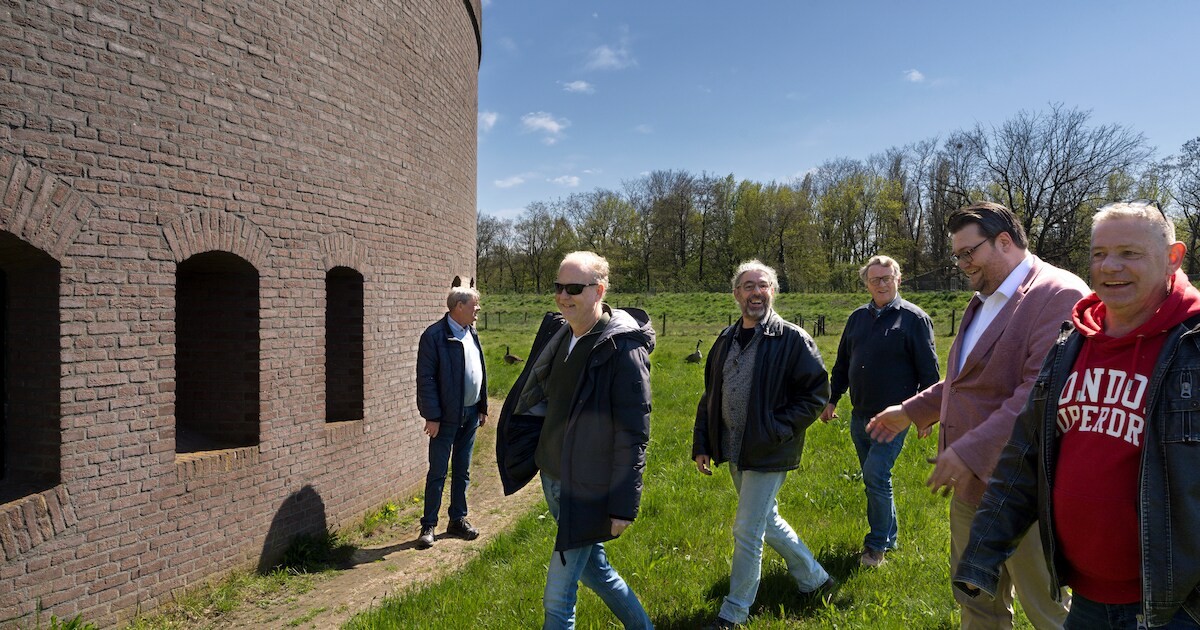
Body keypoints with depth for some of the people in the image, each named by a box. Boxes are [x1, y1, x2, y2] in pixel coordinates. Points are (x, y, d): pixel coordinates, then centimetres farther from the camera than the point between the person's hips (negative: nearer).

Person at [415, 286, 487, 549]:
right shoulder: (434, 335, -14)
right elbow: (426, 379, -15)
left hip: (470, 415, 7)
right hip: (447, 416, -7)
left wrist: (483, 407, 12)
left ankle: (458, 520, 27)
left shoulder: (471, 333, 9)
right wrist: (432, 416, -18)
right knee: (438, 473, 2)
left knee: (462, 471, 16)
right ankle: (428, 526, 12)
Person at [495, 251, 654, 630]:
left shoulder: (623, 350, -19)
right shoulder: (556, 333, 4)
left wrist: (623, 506, -19)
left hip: (587, 492, -8)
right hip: (553, 481, 8)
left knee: (558, 598, -1)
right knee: (595, 569, 24)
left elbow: (633, 435, -19)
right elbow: (536, 402, 18)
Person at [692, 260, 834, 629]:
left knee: (747, 530, -1)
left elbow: (817, 393, -11)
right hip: (734, 452, 7)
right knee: (767, 521, 20)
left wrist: (777, 429, -19)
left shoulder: (792, 339, -12)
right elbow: (710, 397, 12)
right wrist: (701, 445, 8)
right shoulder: (727, 340, 7)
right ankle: (815, 580, 41)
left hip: (768, 454, -7)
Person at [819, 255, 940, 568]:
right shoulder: (858, 317, 9)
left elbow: (928, 369, -7)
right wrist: (832, 400, 15)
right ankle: (889, 537, 30)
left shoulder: (914, 318, -7)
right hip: (859, 414, 6)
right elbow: (842, 363, 17)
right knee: (874, 479, 14)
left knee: (876, 477, -11)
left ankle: (877, 545, 6)